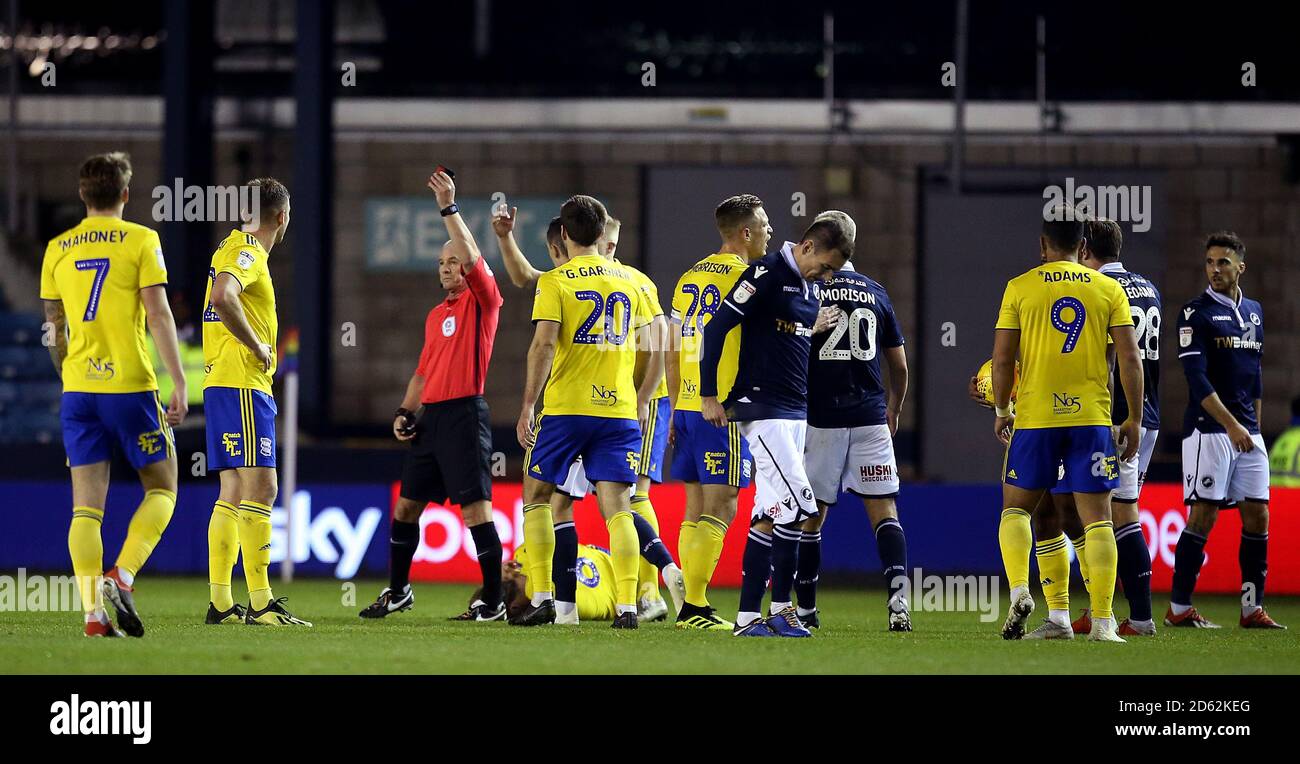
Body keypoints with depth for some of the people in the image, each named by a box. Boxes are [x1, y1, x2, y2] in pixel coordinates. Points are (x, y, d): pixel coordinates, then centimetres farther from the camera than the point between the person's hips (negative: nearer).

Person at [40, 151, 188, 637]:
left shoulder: (58, 249, 10)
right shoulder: (139, 240, -3)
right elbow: (158, 314, -9)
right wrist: (179, 383, -9)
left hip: (78, 388, 4)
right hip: (130, 384, -4)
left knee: (87, 503, 3)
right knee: (161, 488, 9)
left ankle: (93, 612, -7)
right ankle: (122, 576, -13)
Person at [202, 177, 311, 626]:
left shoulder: (238, 249, 18)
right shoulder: (246, 252, -11)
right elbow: (223, 298, -29)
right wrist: (257, 346, -19)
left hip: (223, 385, 10)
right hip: (241, 384, -10)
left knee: (234, 494, 9)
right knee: (260, 488, -12)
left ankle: (220, 603, 8)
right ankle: (260, 604, -16)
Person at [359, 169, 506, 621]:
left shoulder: (482, 300, -2)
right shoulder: (436, 315, 19)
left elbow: (472, 258, -20)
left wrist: (449, 209, -21)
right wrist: (404, 413, 12)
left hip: (465, 414, -8)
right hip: (431, 415, 8)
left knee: (476, 507, -11)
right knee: (406, 504, 12)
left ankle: (494, 603, -8)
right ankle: (397, 592, 26)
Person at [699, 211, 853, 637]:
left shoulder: (812, 288, 14)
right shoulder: (766, 275, -13)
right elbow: (717, 327, -14)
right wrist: (709, 395, -13)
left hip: (796, 410, 9)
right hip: (762, 407, -9)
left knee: (770, 514, 7)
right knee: (799, 505, -14)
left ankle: (749, 615, 9)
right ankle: (781, 607, -8)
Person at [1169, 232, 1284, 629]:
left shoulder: (1253, 312, 15)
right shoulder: (1196, 313, -7)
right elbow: (1197, 379, -15)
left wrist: (1255, 426, 17)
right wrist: (1231, 425, -21)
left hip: (1247, 432, 7)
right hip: (1208, 429, -7)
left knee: (1257, 517, 3)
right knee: (1203, 516, -7)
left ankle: (1253, 608, 9)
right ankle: (1179, 608, -2)